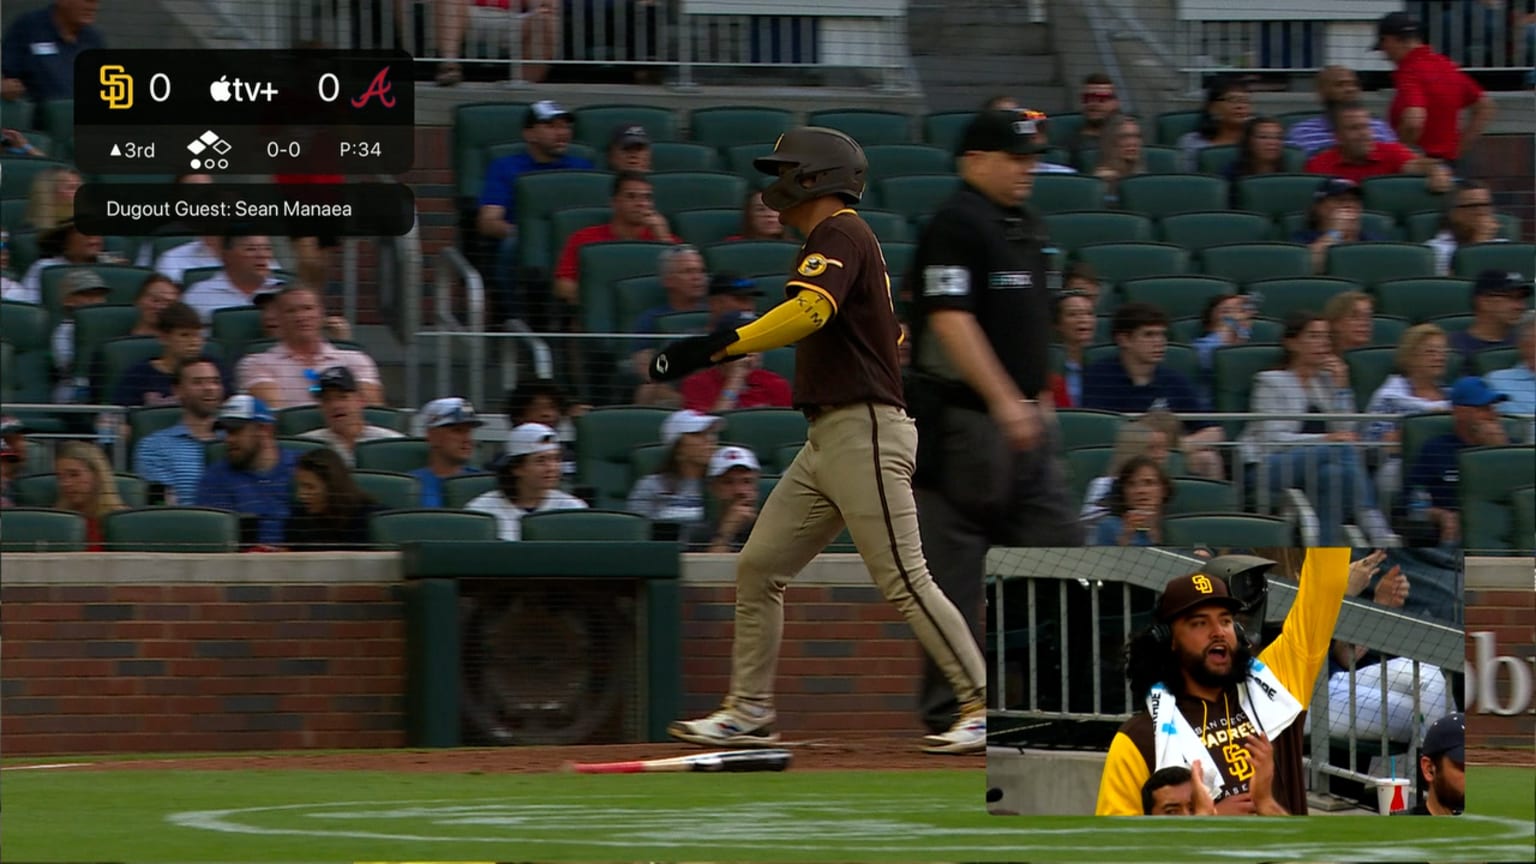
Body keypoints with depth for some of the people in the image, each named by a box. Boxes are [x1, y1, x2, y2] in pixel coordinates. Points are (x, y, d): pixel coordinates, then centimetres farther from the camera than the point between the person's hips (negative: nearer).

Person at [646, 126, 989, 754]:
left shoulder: (840, 235, -10)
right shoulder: (839, 240, 20)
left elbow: (810, 311, -29)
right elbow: (890, 335, 28)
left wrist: (714, 349, -35)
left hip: (865, 433, -10)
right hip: (827, 440, 10)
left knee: (904, 581, -11)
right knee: (757, 568, 8)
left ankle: (985, 707, -7)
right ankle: (749, 712, 11)